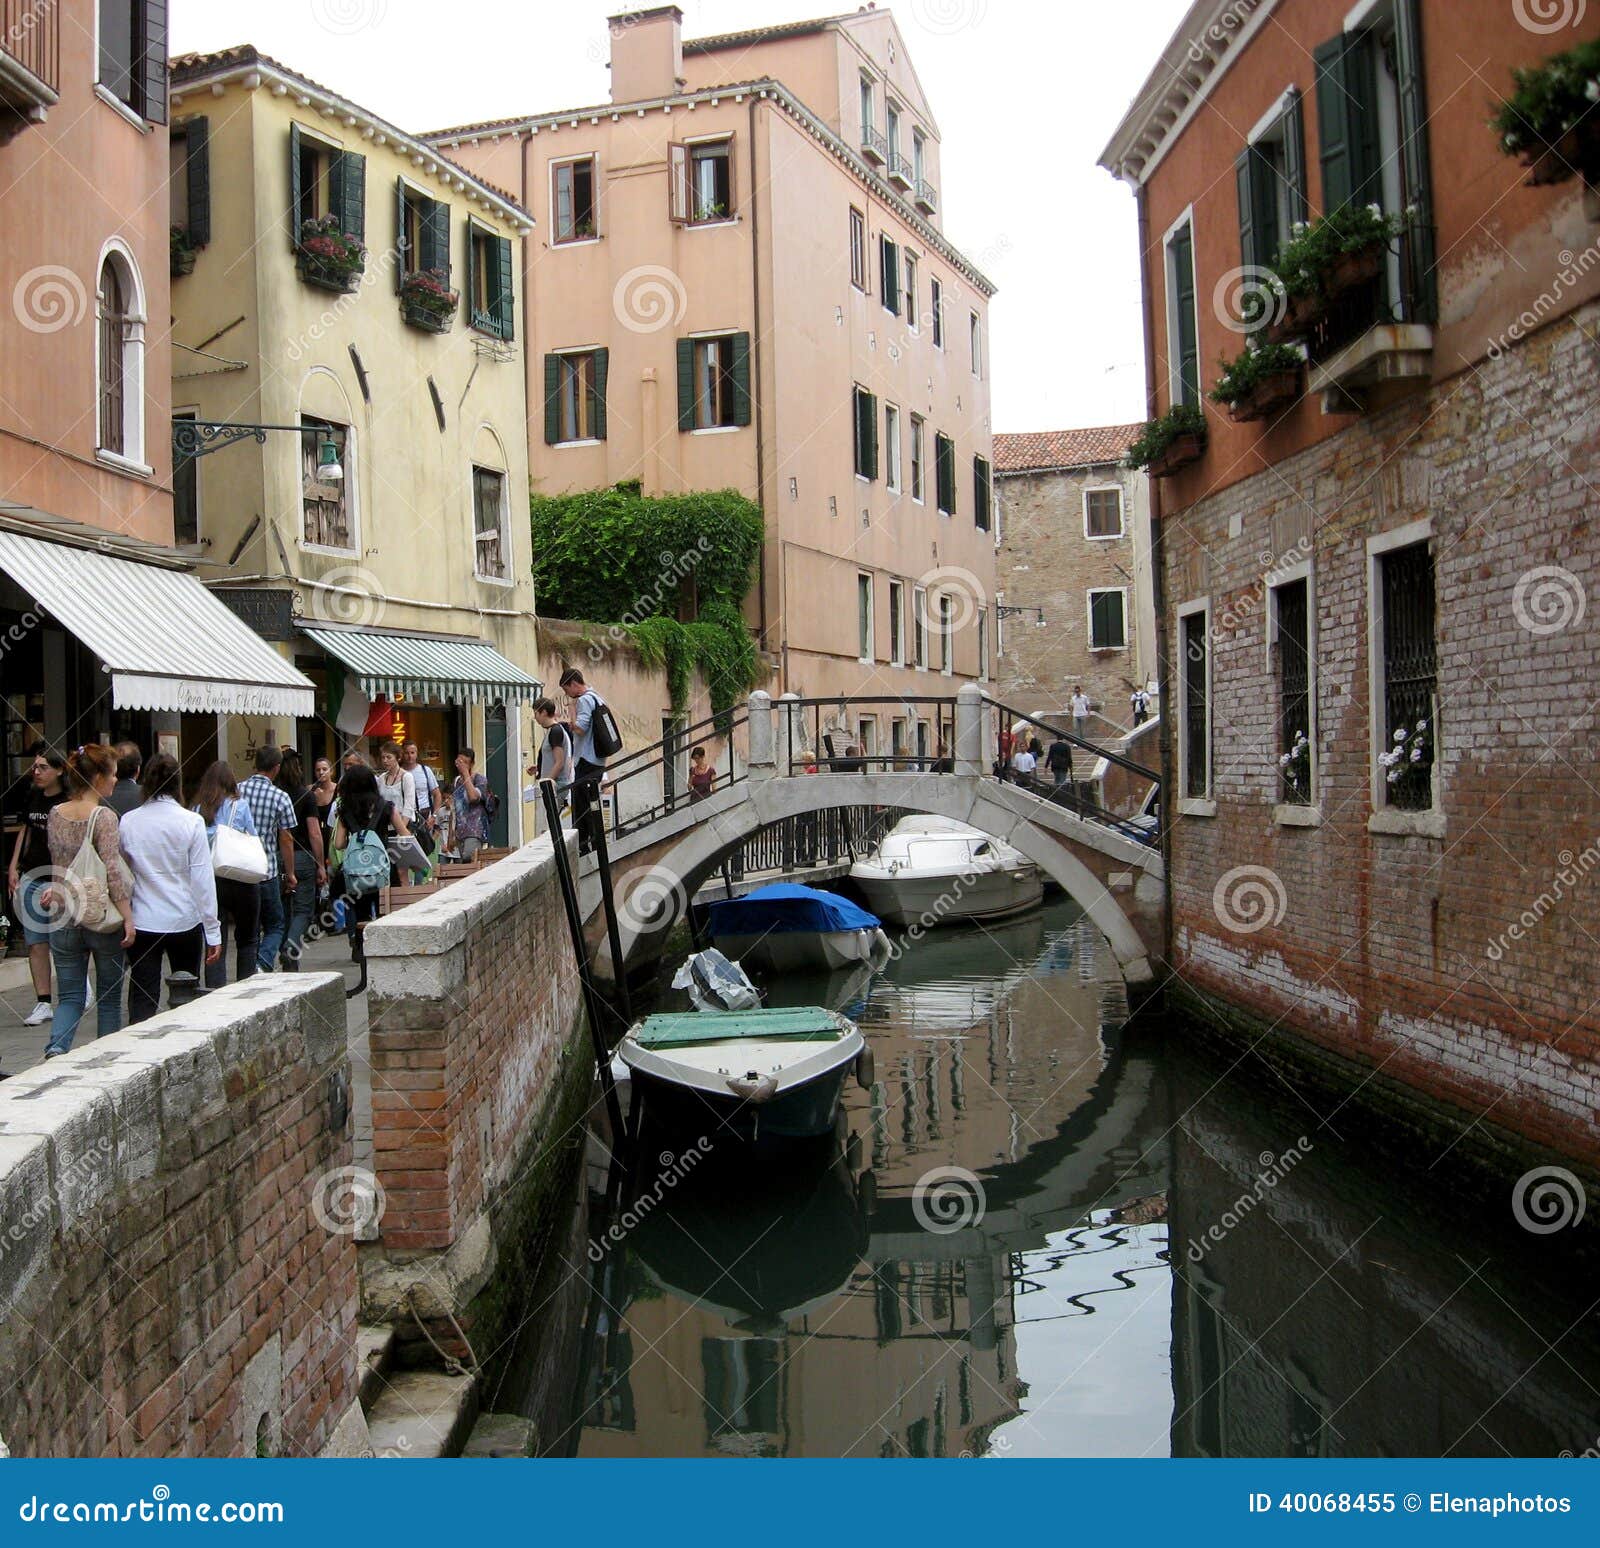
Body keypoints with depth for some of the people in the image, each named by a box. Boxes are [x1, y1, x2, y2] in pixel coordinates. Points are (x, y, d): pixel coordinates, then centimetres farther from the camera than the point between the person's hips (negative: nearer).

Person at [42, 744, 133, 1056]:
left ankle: (56, 1047, -15)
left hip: (63, 916, 5)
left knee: (70, 996, 9)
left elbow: (57, 862, 15)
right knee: (109, 995, 11)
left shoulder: (55, 814, 4)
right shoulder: (104, 816, -14)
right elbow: (112, 871, -19)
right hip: (103, 919, -4)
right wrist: (128, 916, -17)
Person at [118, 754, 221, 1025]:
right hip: (185, 921, -1)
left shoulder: (128, 822, -1)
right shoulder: (191, 822, -8)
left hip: (142, 922, 1)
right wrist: (213, 932, -4)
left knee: (143, 1000, 2)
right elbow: (203, 879, -8)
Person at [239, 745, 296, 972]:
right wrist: (290, 874, 7)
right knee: (275, 925, 9)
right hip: (266, 872, -3)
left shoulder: (236, 791, 2)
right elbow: (286, 839, -2)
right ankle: (263, 964, -14)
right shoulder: (281, 798, -7)